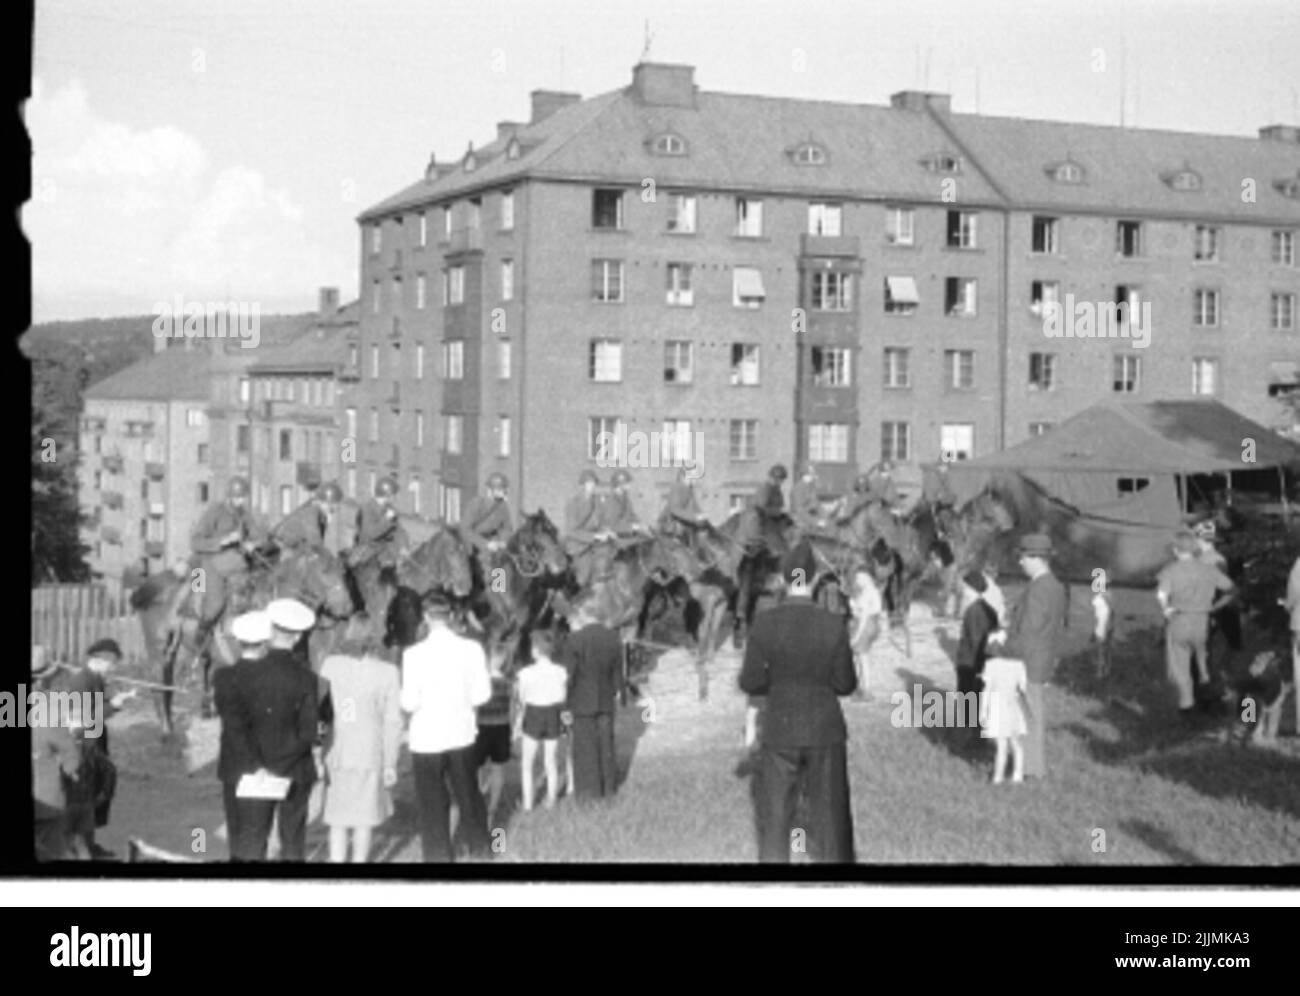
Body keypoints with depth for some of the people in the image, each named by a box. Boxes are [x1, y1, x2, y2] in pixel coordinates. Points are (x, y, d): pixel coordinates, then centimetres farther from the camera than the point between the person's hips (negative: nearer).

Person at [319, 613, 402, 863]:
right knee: (364, 818, 13)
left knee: (338, 818, 13)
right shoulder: (386, 672, -10)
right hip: (370, 754, -1)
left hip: (336, 751, 1)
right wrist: (390, 763, 1)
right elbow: (392, 722, -7)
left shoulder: (329, 665, -7)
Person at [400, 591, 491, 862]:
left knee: (432, 801, 11)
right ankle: (479, 846, 34)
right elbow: (482, 694, -4)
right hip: (462, 734, 3)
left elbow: (409, 703, -15)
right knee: (467, 792, 20)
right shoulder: (472, 649, -10)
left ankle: (439, 854, 19)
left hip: (427, 738, -3)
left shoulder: (415, 654, -18)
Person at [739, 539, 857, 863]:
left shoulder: (765, 621, -9)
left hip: (779, 729, 0)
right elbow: (845, 684, -5)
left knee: (775, 818, 10)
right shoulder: (833, 623, -9)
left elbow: (750, 682, -8)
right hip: (825, 729, 0)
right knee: (828, 816, 11)